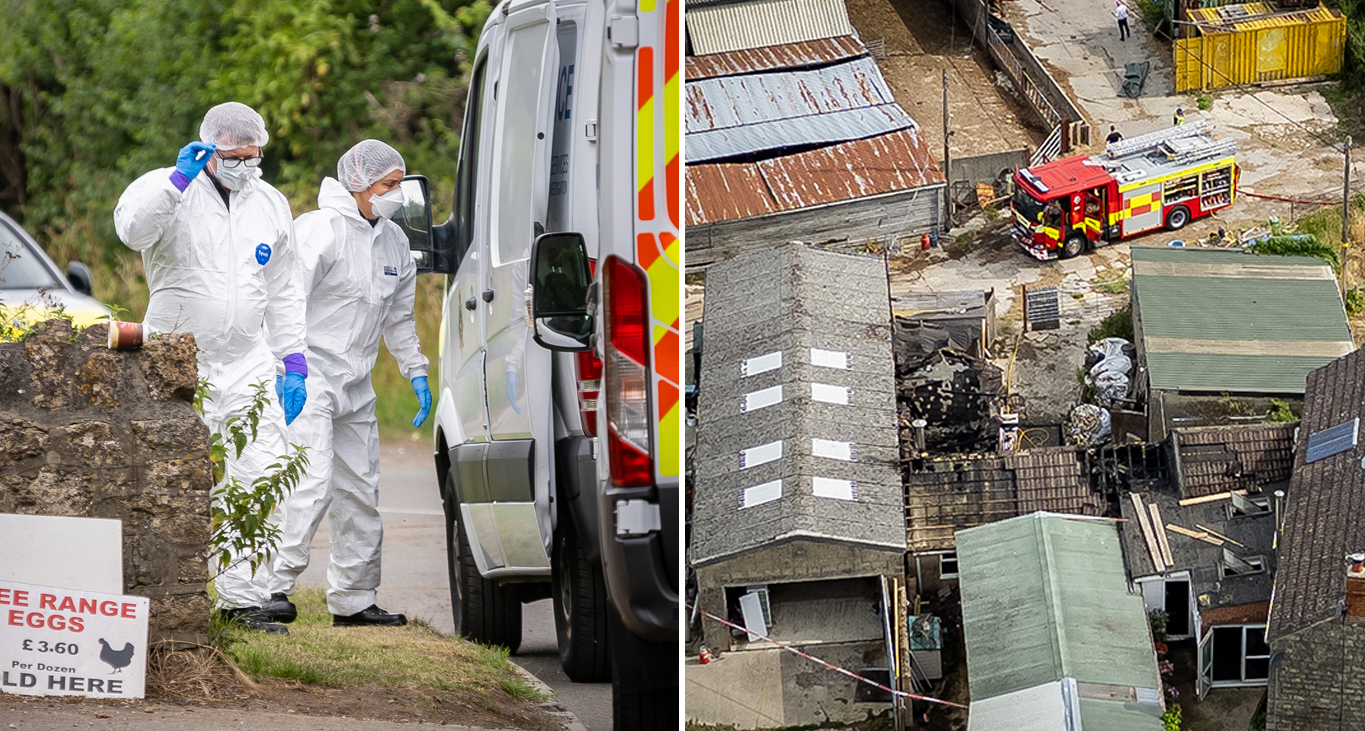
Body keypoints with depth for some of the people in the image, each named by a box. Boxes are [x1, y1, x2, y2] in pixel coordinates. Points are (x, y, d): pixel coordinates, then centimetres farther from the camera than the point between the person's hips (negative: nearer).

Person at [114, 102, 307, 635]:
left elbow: (283, 293, 20)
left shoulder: (270, 204, 13)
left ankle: (242, 598, 0)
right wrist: (180, 178, -31)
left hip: (248, 367, 4)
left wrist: (293, 363, 14)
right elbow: (132, 228, -27)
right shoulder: (170, 189, -4)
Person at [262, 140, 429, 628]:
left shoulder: (394, 242, 13)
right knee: (312, 482, -20)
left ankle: (353, 600, 19)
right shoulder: (320, 231, -12)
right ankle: (276, 585, -19)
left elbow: (399, 318, 25)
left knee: (360, 491, 11)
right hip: (309, 378, -8)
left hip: (355, 386, 8)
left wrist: (416, 373, 20)